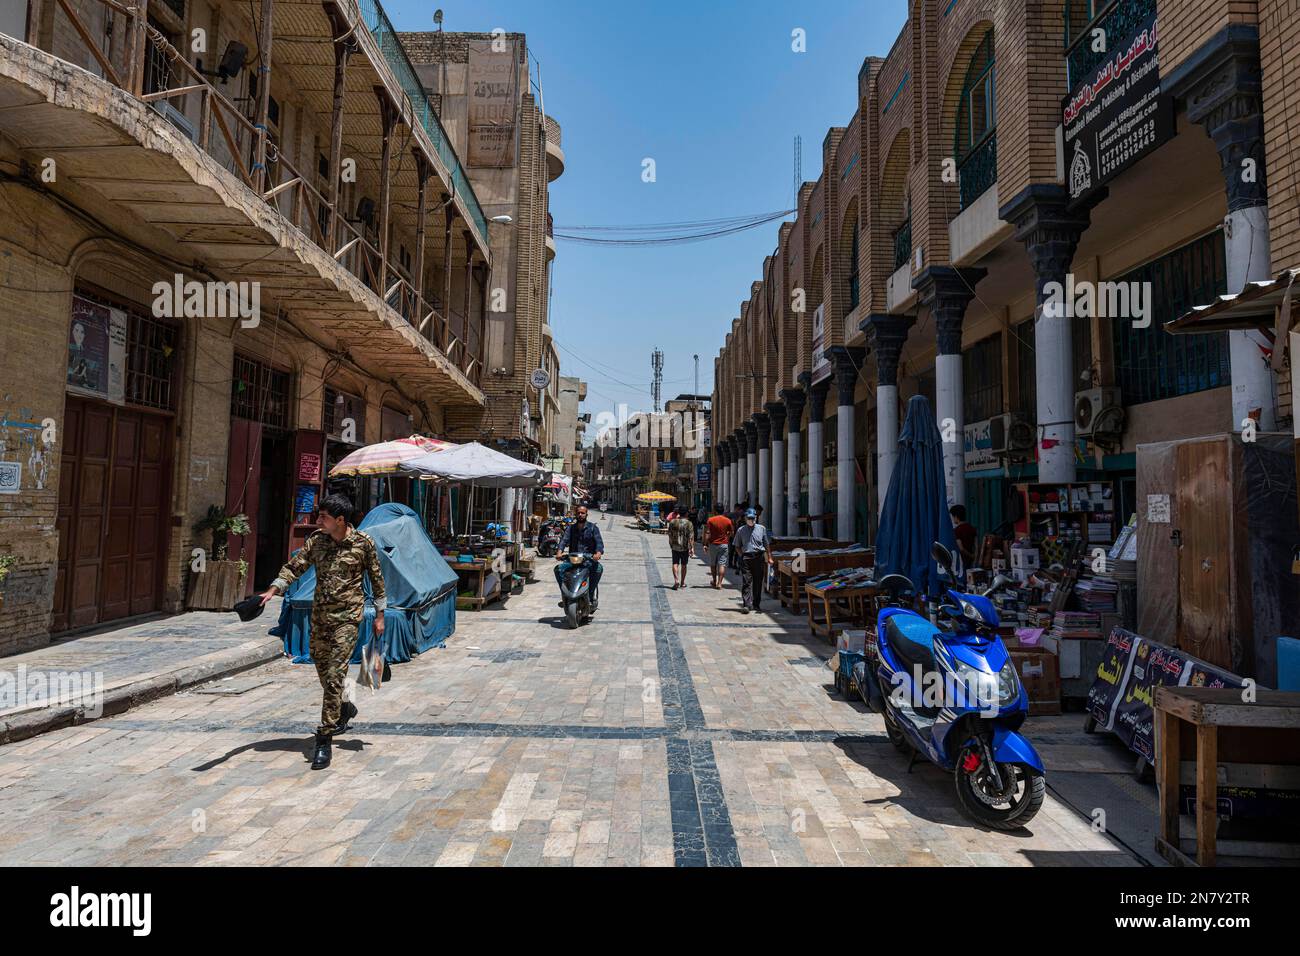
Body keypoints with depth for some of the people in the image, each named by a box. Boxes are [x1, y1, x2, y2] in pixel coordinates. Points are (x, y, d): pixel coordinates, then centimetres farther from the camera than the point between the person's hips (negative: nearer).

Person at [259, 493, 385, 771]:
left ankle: (324, 740, -3)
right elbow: (295, 566, 3)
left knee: (334, 675, -10)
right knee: (322, 669, 16)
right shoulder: (316, 539, 3)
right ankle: (344, 709, 42)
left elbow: (376, 579, 0)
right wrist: (273, 589, -14)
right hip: (319, 615, 5)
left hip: (347, 617, -5)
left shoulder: (363, 542, -8)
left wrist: (380, 615, 2)